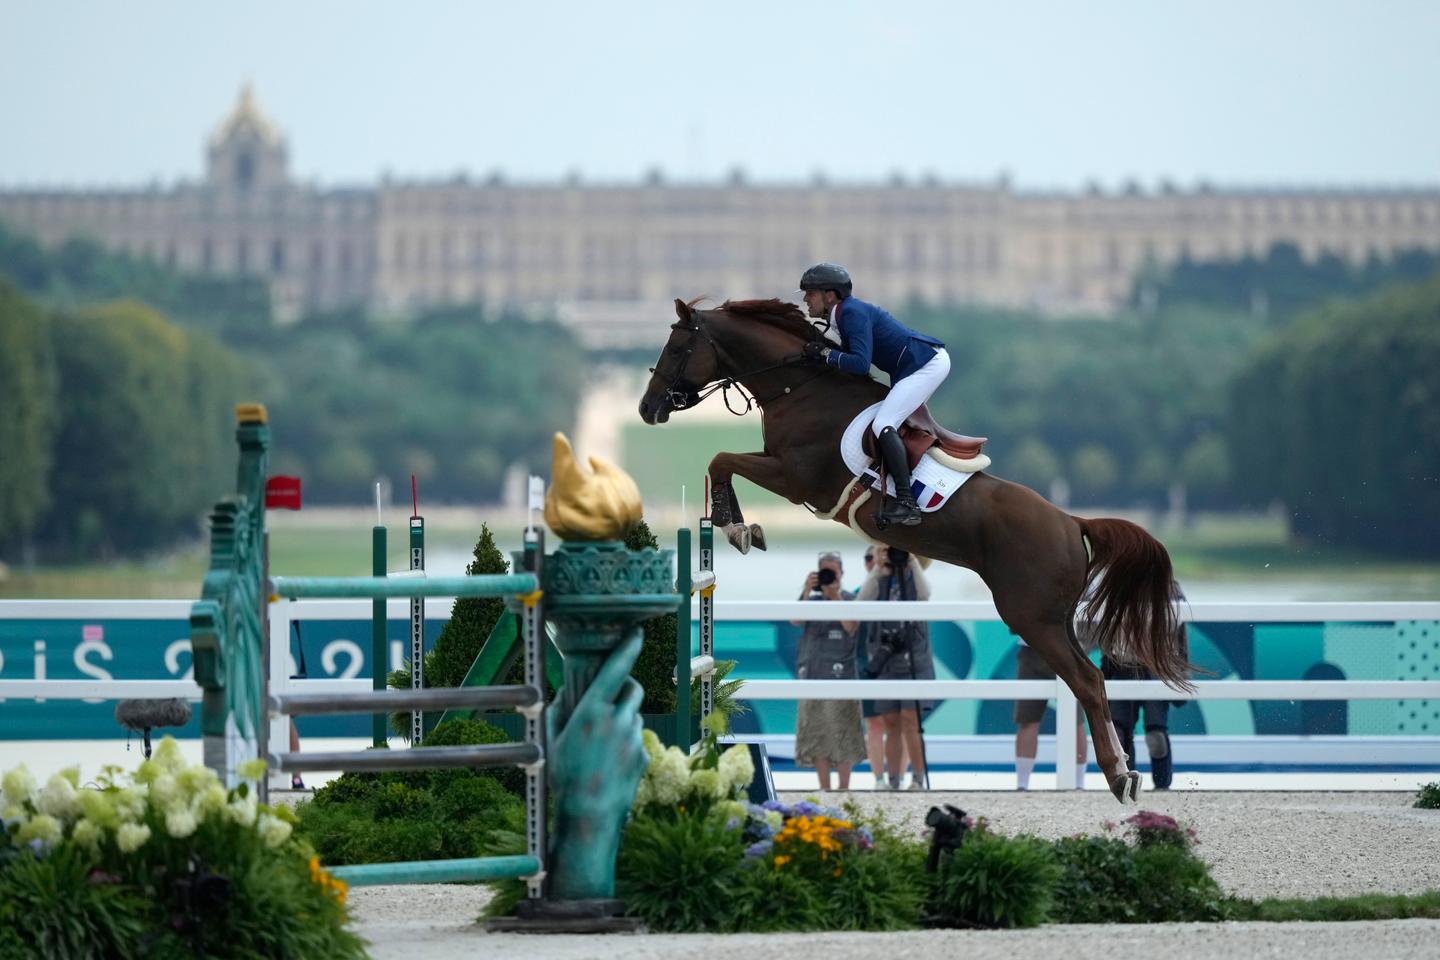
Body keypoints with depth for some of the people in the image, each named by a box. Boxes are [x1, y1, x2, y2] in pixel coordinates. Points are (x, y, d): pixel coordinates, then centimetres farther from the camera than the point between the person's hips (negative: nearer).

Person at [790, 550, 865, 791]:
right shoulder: (811, 599, 14)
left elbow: (851, 627, -10)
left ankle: (844, 788, -5)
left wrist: (836, 596, -13)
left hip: (840, 673, -4)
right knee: (815, 731, 2)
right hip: (812, 672, 4)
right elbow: (795, 620, -3)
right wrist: (807, 591, -13)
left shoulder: (850, 599, 6)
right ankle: (824, 788, 7)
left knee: (841, 730, -8)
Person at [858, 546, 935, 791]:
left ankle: (918, 780, -9)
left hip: (914, 663, -2)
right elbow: (862, 601, -12)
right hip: (884, 664, 2)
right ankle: (893, 782, 6)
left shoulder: (914, 579, 4)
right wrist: (878, 568, -21)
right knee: (891, 725, 3)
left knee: (910, 722, -11)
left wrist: (913, 563, -24)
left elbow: (924, 595, -19)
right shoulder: (879, 581, 8)